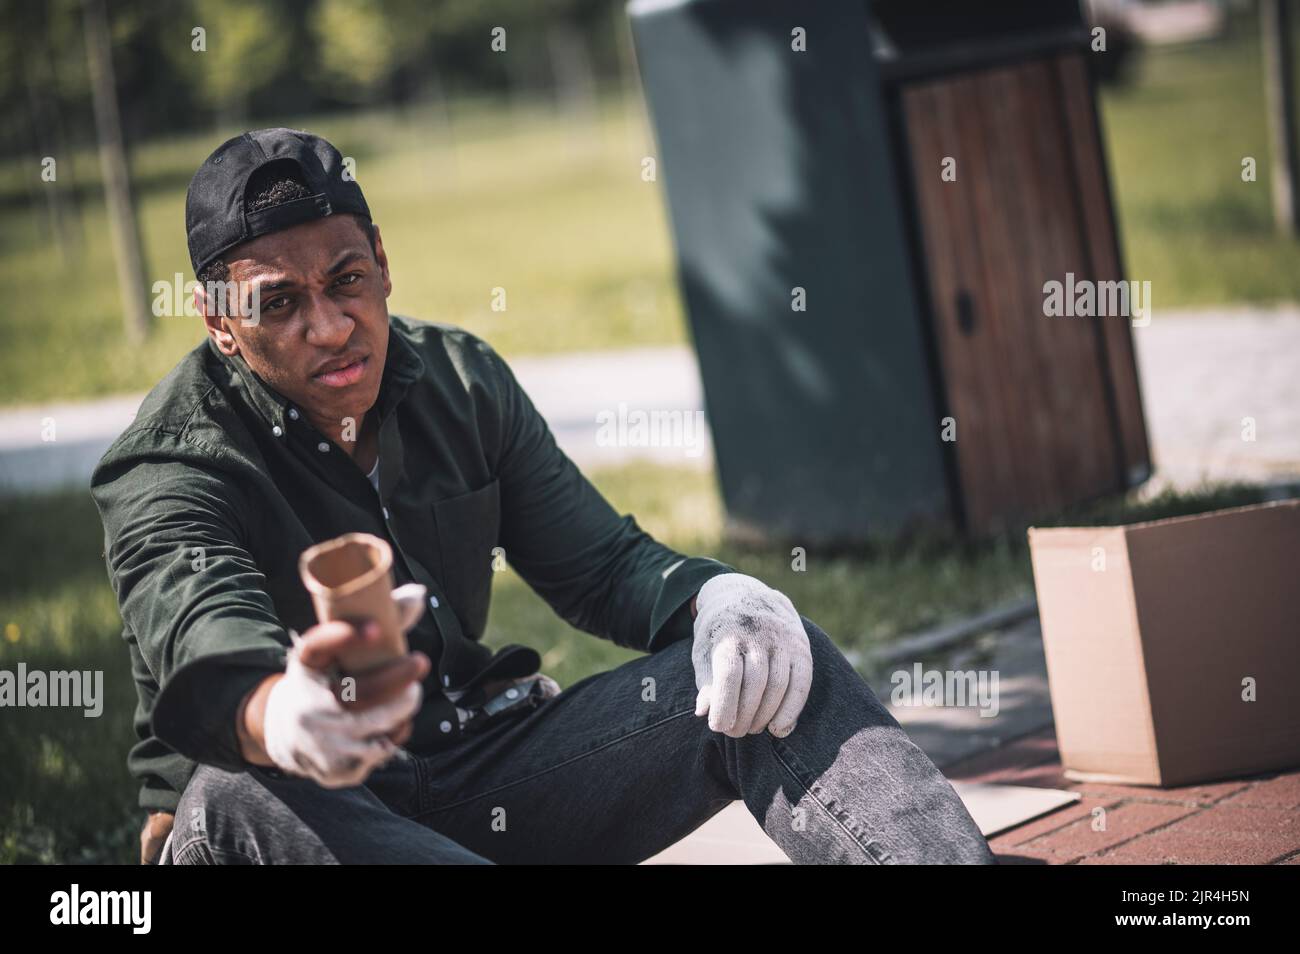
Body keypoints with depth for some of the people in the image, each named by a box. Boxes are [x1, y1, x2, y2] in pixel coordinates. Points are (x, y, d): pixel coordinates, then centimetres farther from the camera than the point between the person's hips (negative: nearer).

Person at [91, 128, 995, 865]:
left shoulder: (462, 380, 4)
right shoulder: (167, 472, -14)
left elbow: (600, 563, 7)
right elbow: (208, 654, -35)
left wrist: (716, 598, -18)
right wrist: (286, 720, -61)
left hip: (479, 765, 5)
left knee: (769, 661, -12)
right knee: (238, 800, -41)